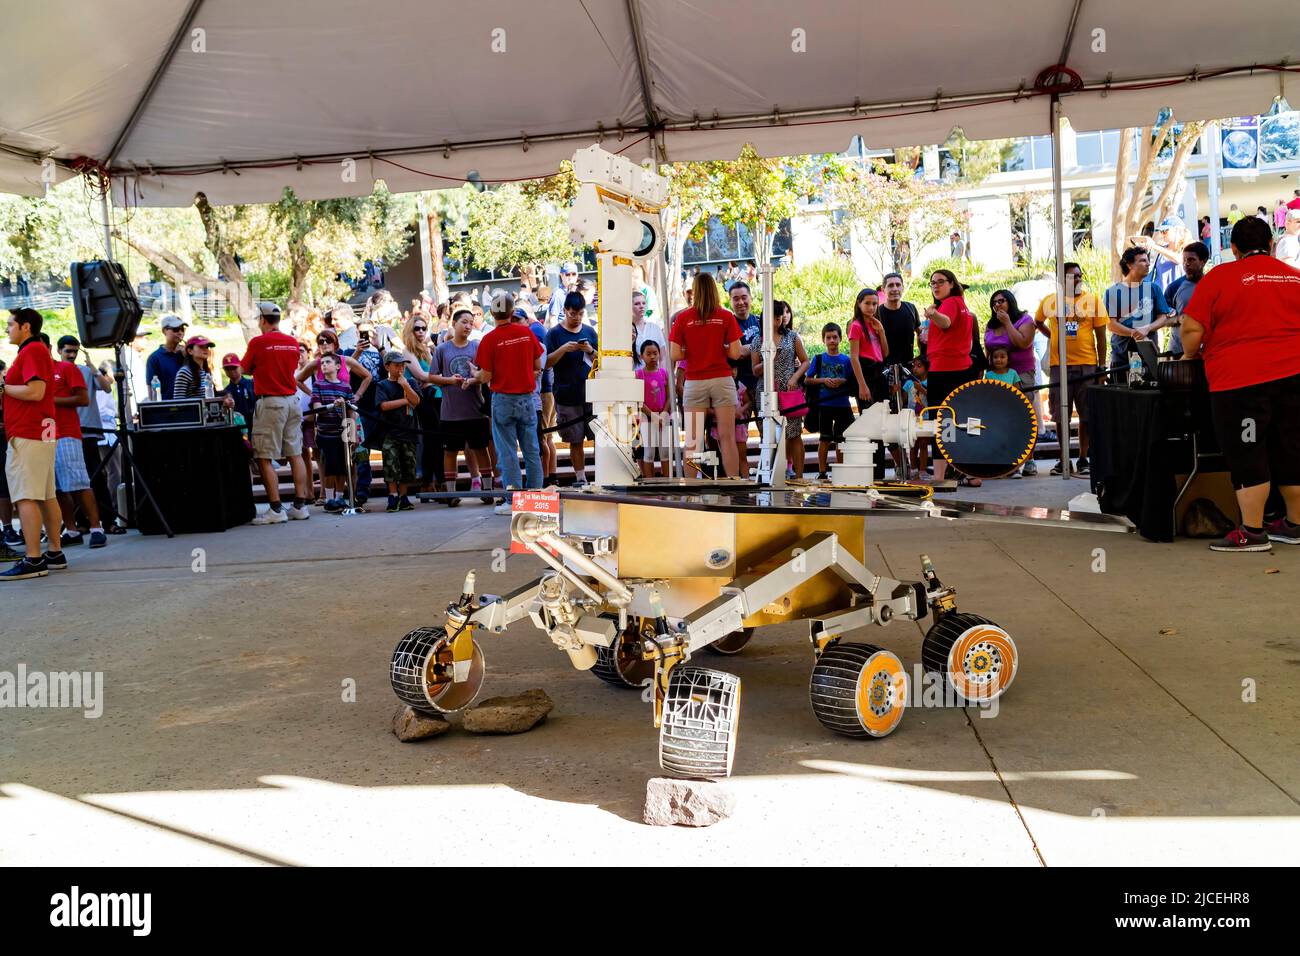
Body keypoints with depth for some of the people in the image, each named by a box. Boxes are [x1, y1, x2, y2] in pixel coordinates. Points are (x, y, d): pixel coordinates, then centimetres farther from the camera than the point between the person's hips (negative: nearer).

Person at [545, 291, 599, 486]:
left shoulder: (589, 332, 11)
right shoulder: (555, 334, 3)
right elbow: (547, 363, -2)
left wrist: (591, 351, -9)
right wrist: (563, 349, -16)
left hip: (591, 393, 2)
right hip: (567, 396, -2)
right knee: (576, 440, 4)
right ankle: (580, 479, 11)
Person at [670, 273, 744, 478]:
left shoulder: (683, 318, 0)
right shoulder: (726, 317, 0)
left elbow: (674, 355, -4)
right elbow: (735, 353, -4)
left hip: (694, 382, 0)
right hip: (722, 380, 0)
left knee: (693, 440, 3)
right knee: (727, 438, 2)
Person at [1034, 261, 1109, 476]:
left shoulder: (1093, 300, 1)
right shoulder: (1049, 302, 5)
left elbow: (1101, 336, 1)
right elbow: (1038, 322, 24)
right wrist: (1053, 336, 8)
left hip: (1087, 365, -1)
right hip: (1059, 366, 1)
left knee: (1086, 415, 4)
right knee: (1061, 416, 5)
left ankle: (1083, 459, 13)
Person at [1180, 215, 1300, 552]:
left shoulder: (1219, 277, -5)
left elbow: (1192, 328, -9)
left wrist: (1190, 354, 10)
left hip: (1241, 380, -5)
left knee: (1247, 456, 0)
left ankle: (1252, 531, 2)